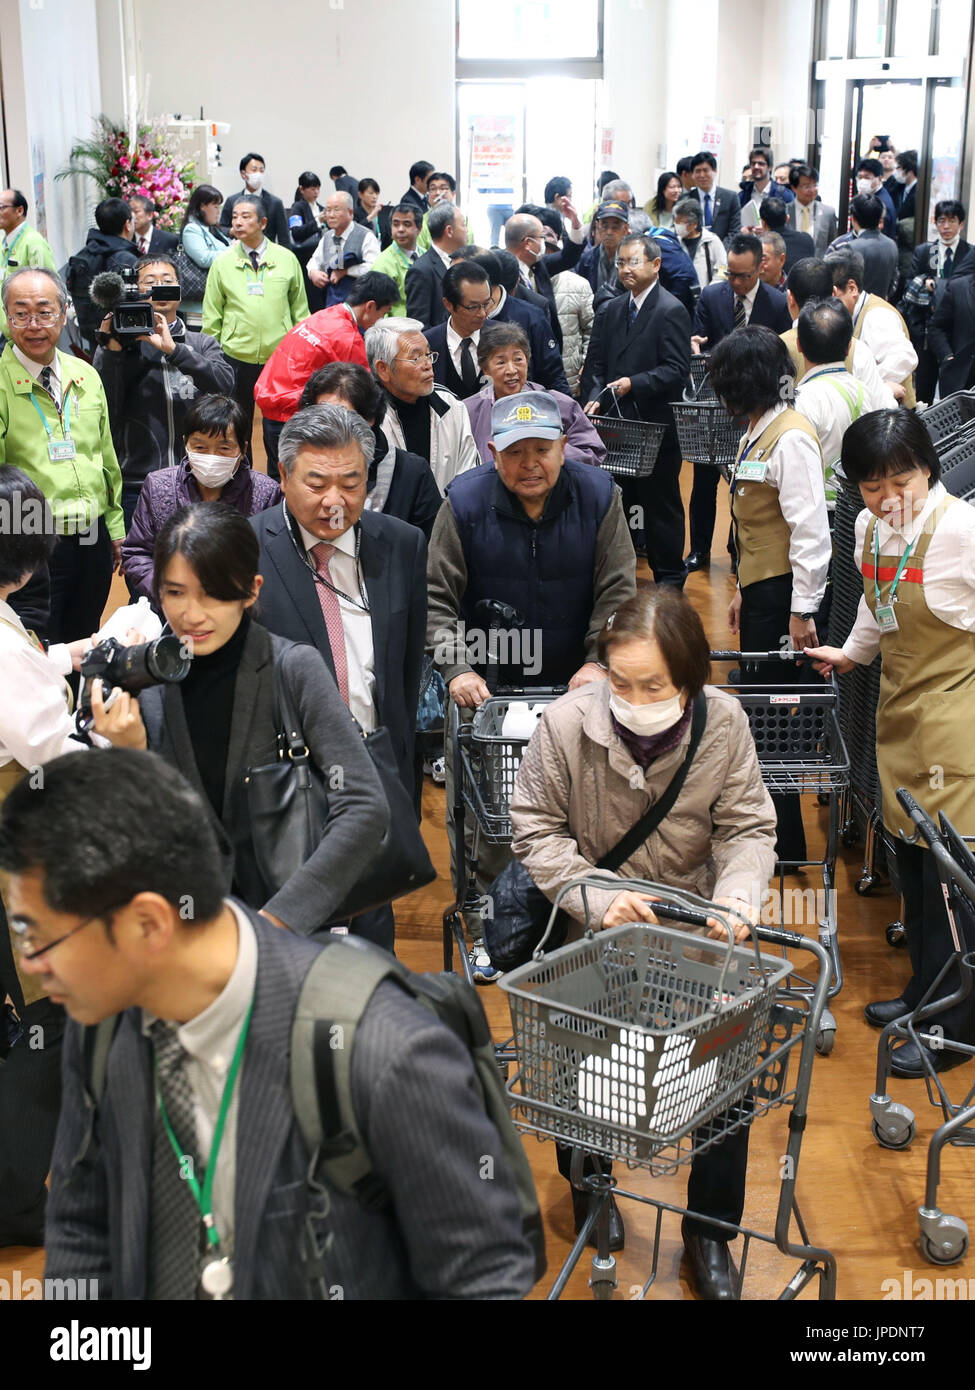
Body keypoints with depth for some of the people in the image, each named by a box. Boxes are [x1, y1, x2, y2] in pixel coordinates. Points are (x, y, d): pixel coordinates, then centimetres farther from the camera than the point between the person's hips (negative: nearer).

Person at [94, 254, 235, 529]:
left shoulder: (202, 344, 11)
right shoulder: (122, 347, 6)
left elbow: (225, 383, -10)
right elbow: (106, 411, -6)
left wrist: (173, 348, -17)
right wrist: (112, 349, -13)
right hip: (136, 484, -1)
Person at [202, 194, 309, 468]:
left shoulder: (286, 259, 3)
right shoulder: (223, 263, 2)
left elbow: (300, 311, 9)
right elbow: (212, 317, 6)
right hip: (237, 358, 1)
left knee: (278, 431, 6)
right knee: (238, 429, 11)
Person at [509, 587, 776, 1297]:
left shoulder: (724, 724, -15)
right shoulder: (567, 722, -20)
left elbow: (748, 828, -7)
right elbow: (536, 829, -12)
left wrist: (737, 895, -27)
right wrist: (597, 895, -26)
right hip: (590, 928, -1)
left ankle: (709, 1235, 19)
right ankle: (588, 1185, 39)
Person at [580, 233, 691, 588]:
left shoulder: (671, 311, -9)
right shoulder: (611, 310, 12)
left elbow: (677, 369, -15)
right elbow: (596, 363, 11)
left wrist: (634, 383, -24)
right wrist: (594, 397, -7)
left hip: (656, 426, -6)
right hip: (617, 424, 6)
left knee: (661, 505, 4)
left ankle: (670, 578, 16)